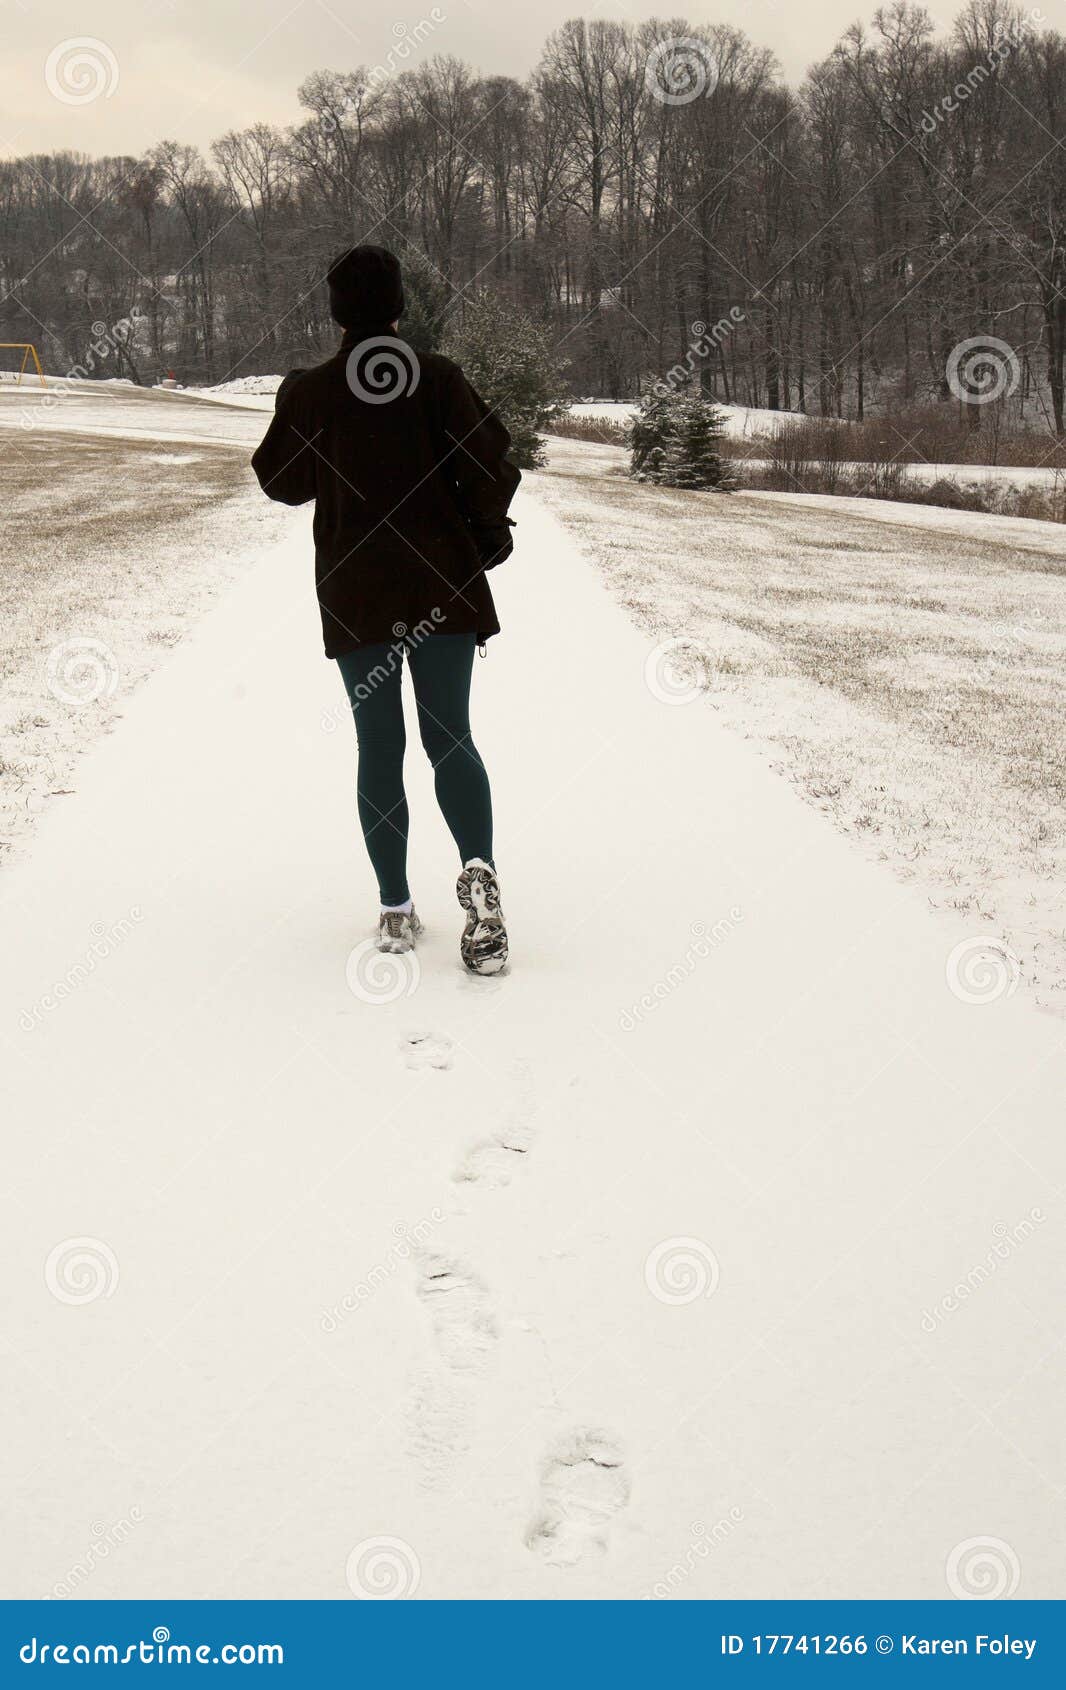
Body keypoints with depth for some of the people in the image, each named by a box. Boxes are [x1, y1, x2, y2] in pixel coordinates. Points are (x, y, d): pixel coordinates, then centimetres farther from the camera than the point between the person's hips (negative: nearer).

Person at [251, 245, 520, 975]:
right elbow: (488, 461, -6)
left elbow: (281, 481, 8)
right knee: (450, 735, 4)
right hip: (443, 582, 0)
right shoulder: (438, 376, -4)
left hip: (356, 592, 0)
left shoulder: (309, 391, -2)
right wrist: (489, 532, 10)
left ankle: (396, 908, 7)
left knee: (379, 746, 8)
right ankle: (478, 867, -21)